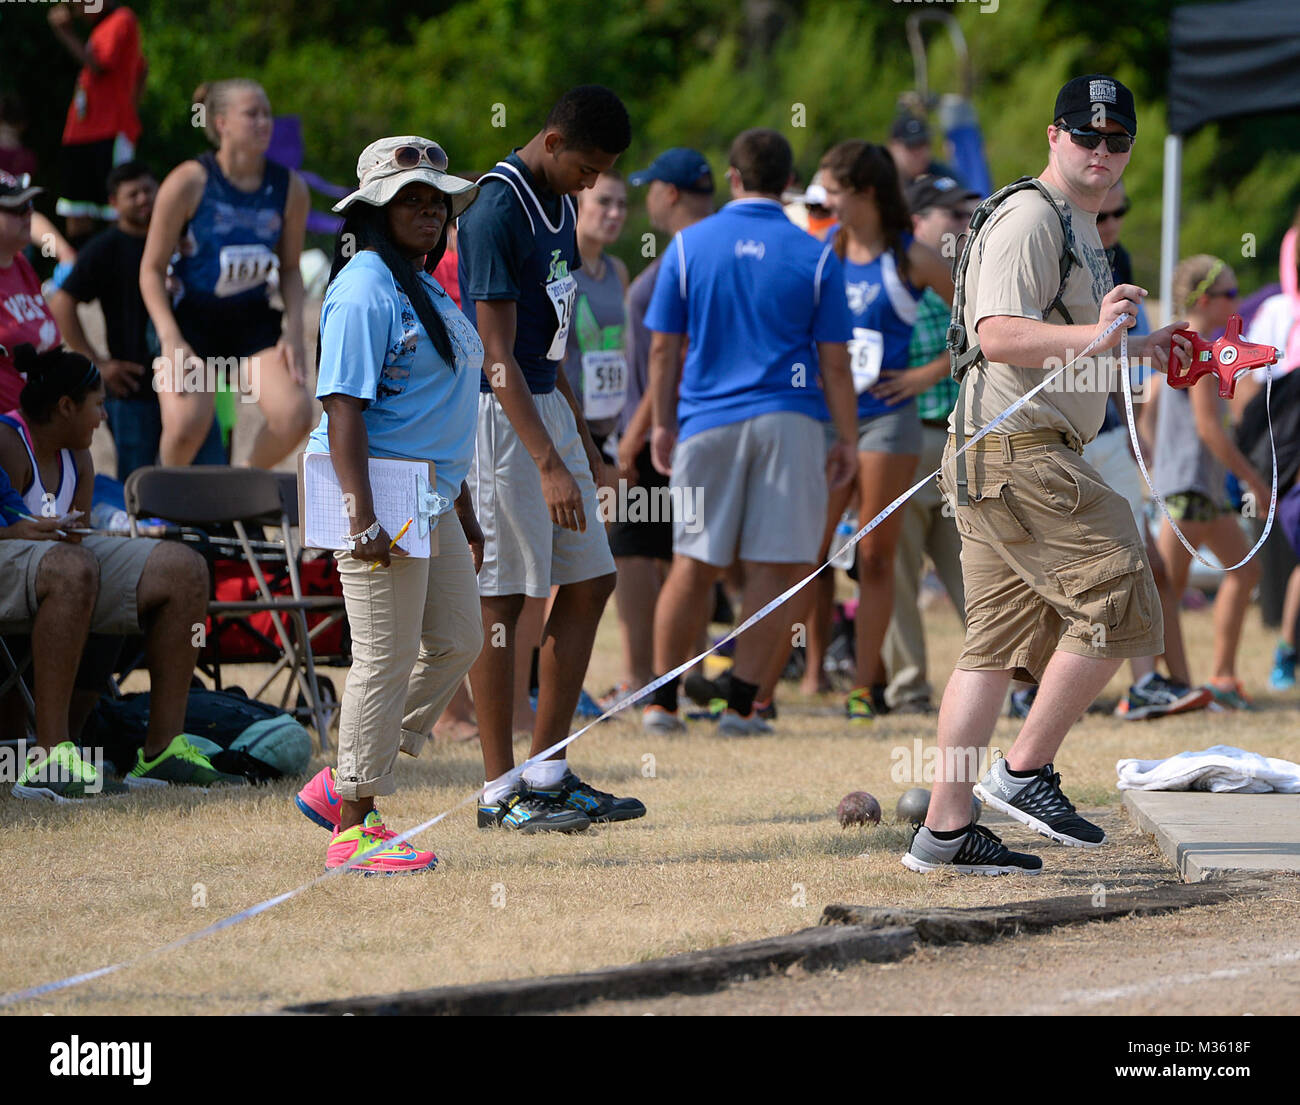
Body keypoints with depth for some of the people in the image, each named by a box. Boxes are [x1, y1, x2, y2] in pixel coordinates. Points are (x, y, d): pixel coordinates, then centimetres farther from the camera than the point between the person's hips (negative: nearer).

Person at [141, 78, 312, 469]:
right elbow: (152, 269, -7)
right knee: (186, 424, -24)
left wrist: (294, 332, -2)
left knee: (295, 414, -19)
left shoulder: (289, 188, -1)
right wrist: (172, 342, -17)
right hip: (191, 320, -3)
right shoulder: (188, 183, -12)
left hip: (254, 320, 3)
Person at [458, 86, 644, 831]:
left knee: (591, 581, 9)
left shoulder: (559, 204, 11)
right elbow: (498, 355, -21)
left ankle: (548, 773, 15)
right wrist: (549, 464, -25)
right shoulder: (496, 213, -18)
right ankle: (500, 790, 0)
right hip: (499, 415, -9)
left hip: (547, 407, 9)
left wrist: (580, 435, 21)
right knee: (503, 598, -5)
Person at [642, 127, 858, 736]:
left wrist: (662, 424, 16)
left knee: (693, 565, 10)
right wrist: (846, 440, 9)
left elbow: (663, 348, 5)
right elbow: (833, 363, 0)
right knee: (774, 566, 2)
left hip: (706, 421, 2)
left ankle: (662, 700, 12)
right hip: (788, 420, -2)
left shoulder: (689, 246, 3)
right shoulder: (815, 257, -1)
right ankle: (741, 703, -1)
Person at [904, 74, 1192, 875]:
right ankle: (1026, 772, -5)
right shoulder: (1029, 219, -11)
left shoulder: (1082, 233, 22)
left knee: (1001, 643, 8)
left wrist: (1136, 352, 23)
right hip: (1014, 453, -11)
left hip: (1031, 456, 11)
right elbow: (997, 335, -23)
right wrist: (1091, 336, -34)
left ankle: (946, 829, 7)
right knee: (1117, 602, -12)